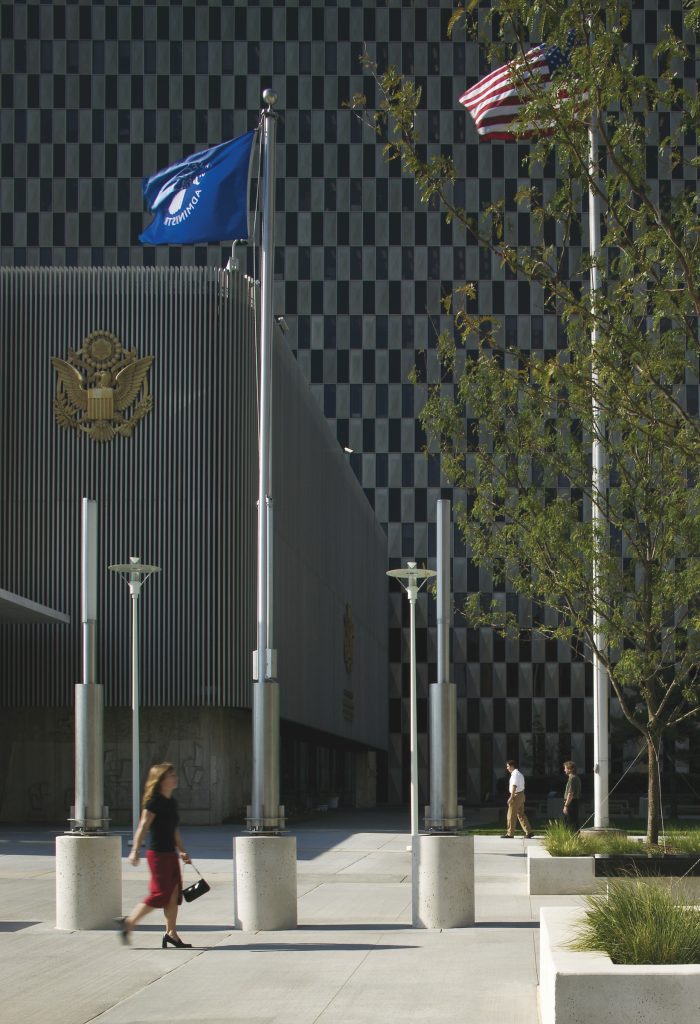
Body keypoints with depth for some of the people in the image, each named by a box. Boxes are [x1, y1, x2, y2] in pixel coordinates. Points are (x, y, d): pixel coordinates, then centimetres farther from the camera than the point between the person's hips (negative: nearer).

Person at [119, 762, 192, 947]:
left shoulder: (172, 802, 12)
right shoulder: (154, 801, -13)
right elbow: (143, 826, -18)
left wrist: (182, 851, 22)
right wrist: (135, 850, -25)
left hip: (170, 854, 9)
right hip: (158, 854, -9)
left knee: (174, 894, 7)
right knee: (160, 894, -8)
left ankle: (171, 934, 13)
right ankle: (129, 922, 4)